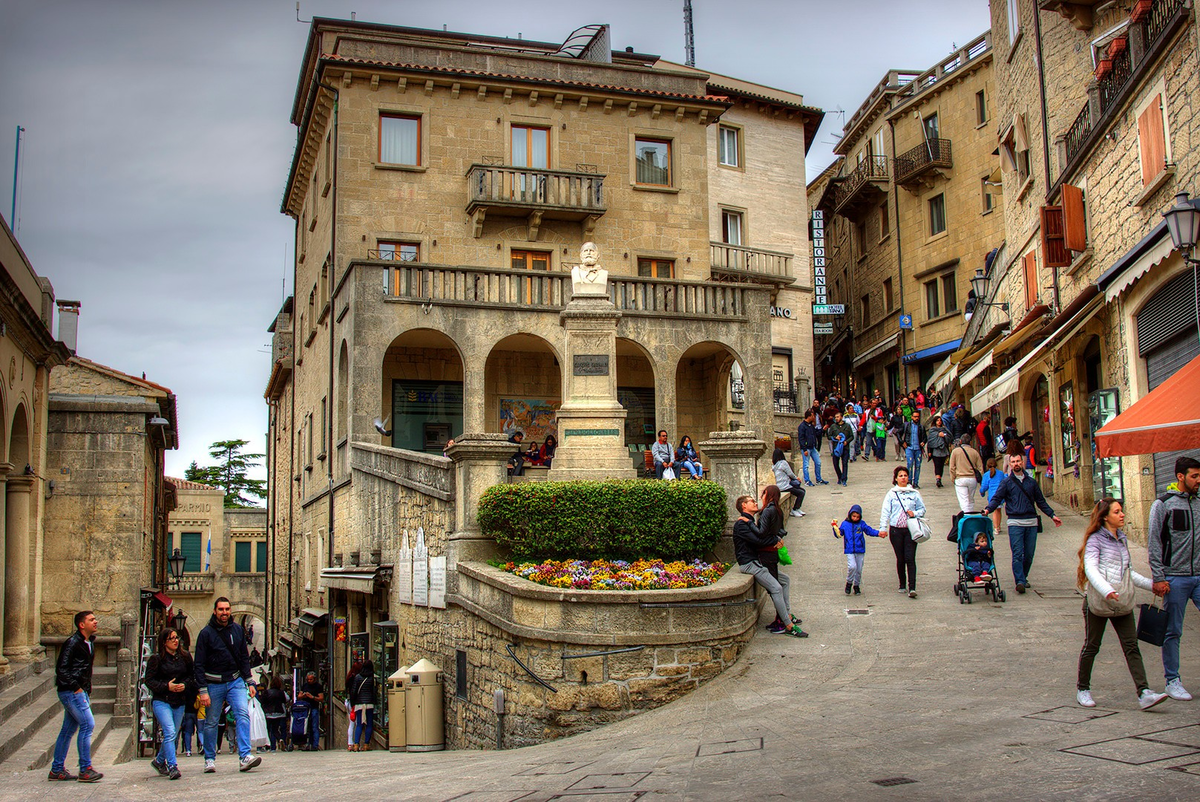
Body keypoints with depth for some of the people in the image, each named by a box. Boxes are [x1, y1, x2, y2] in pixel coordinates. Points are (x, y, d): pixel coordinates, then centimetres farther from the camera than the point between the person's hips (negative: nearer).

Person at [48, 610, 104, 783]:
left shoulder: (90, 642, 14)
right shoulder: (73, 643, -14)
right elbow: (61, 669, -17)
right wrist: (76, 687, -17)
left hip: (81, 691, 9)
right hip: (70, 691, -9)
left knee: (69, 729, 12)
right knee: (88, 724, -13)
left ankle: (57, 770, 19)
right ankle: (85, 770, -8)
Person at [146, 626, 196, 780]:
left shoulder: (185, 656, 7)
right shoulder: (156, 658, -3)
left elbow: (192, 675, 14)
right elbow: (149, 680, -4)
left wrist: (185, 685, -6)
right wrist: (167, 686, -15)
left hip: (180, 702, 4)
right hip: (161, 701, -4)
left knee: (172, 735, 10)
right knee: (170, 733, -18)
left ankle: (159, 761, 34)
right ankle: (172, 767, -17)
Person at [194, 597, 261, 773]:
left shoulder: (237, 630, 6)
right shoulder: (206, 633, -5)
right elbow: (199, 664, -6)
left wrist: (248, 682, 8)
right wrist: (203, 690, -12)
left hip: (236, 681, 2)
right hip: (214, 684, -2)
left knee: (243, 714, -16)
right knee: (211, 722, 6)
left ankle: (245, 756, -22)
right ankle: (210, 759, 22)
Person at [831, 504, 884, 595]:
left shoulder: (862, 524, 4)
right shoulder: (845, 524, 3)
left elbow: (869, 531, 6)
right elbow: (839, 534, 7)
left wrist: (878, 533, -8)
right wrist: (835, 528, -9)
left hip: (860, 550, 2)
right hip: (849, 551, -2)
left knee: (859, 569, 7)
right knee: (852, 566, -21)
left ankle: (856, 585, 27)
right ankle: (849, 583, 2)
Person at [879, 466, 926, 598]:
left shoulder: (914, 493, 6)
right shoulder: (891, 494, 4)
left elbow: (922, 509, 14)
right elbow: (885, 511, -1)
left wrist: (915, 513, -8)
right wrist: (883, 528, -10)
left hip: (911, 529, 0)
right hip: (896, 530, 0)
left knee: (910, 558, -9)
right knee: (900, 559, 7)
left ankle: (912, 588, -12)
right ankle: (902, 585, 21)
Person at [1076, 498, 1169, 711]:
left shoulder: (1122, 539, 15)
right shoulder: (1096, 540, -7)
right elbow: (1090, 568, -20)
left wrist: (1152, 584, 15)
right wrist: (1106, 591, -34)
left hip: (1121, 602, 6)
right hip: (1097, 601, -6)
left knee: (1131, 646, -4)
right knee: (1091, 646, 6)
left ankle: (1144, 693, -10)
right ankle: (1083, 689, 21)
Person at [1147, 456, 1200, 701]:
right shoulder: (1163, 505, -2)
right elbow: (1154, 543, -4)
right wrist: (1158, 577, -11)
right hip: (1175, 578, -4)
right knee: (1173, 632, 3)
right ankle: (1172, 681, 12)